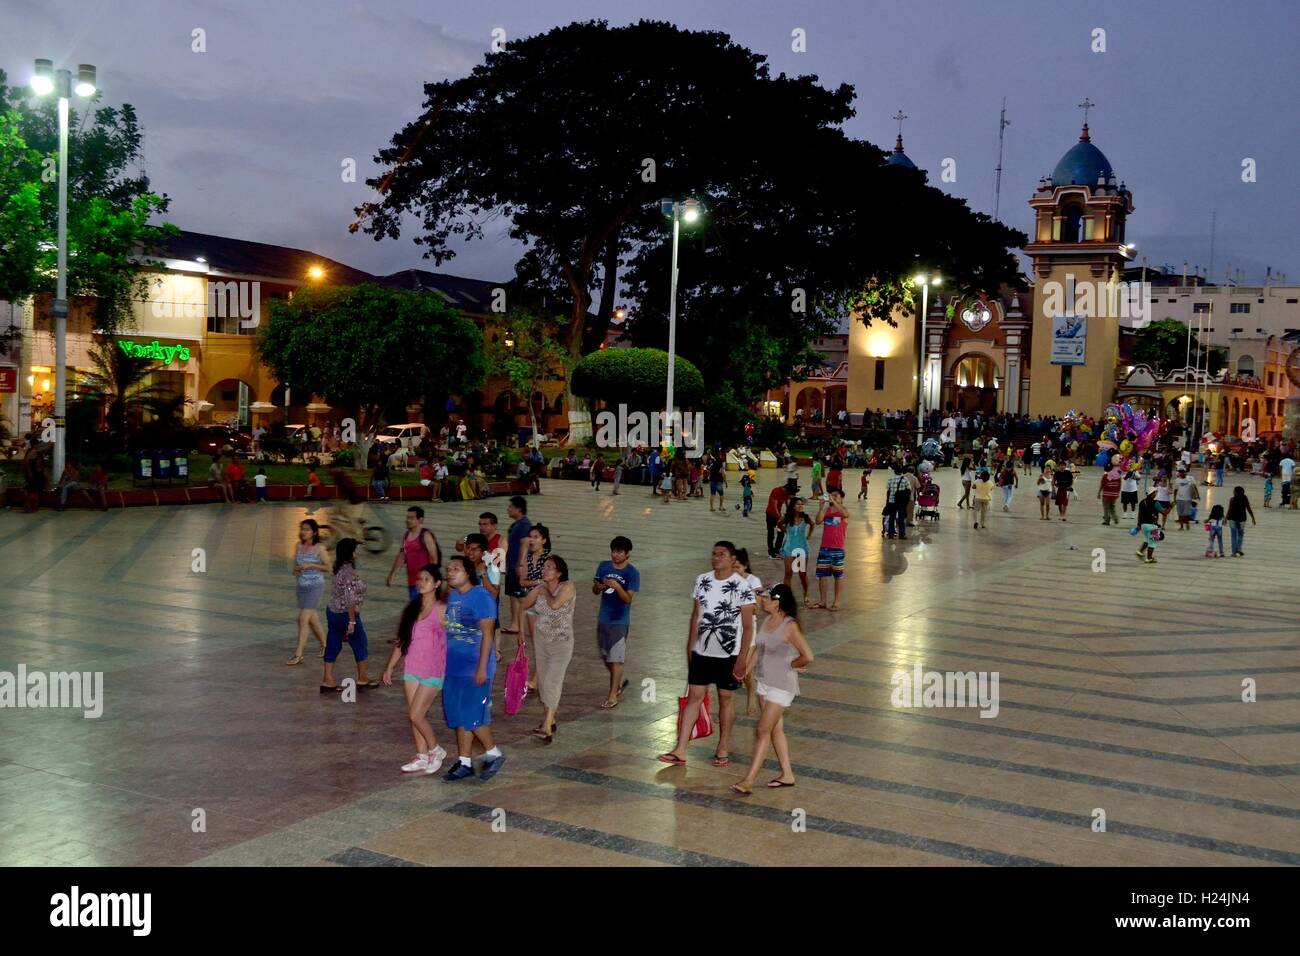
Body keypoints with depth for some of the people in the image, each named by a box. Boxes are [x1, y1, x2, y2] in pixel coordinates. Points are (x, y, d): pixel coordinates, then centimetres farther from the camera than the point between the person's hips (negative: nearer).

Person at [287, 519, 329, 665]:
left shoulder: (319, 548, -10)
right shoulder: (299, 546, 5)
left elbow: (327, 566, -7)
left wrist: (310, 565, -18)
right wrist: (295, 570, -5)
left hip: (315, 587, -6)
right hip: (302, 586, 6)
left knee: (303, 619, -11)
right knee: (312, 620, 15)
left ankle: (298, 655, -9)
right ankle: (324, 645, 34)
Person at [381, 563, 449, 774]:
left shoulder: (441, 610, -8)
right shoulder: (412, 609, 9)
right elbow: (401, 641, 14)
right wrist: (389, 668, 14)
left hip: (432, 671, -6)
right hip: (411, 669, 6)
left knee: (416, 715, -9)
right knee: (413, 716, 8)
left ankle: (436, 751, 11)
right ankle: (422, 757, 19)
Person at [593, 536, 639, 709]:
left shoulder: (632, 573, -12)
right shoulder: (604, 566, 2)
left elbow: (628, 599, -17)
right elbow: (594, 590, 6)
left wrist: (617, 586, -33)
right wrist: (599, 586, -17)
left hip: (620, 621, -5)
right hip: (603, 618, 6)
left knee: (616, 659, -4)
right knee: (605, 656, 17)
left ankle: (613, 696, 2)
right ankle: (620, 681, 40)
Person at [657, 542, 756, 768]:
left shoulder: (742, 587, -11)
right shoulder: (702, 581, 2)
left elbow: (748, 627, -10)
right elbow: (695, 617, 10)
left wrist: (741, 659, -13)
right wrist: (689, 648, 10)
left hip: (728, 655, -3)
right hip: (701, 652, 3)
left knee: (726, 699, 9)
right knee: (693, 698, 2)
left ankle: (722, 750, 21)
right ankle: (680, 751, 1)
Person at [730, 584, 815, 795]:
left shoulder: (790, 626, -20)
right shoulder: (767, 620, 4)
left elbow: (807, 656, -24)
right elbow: (758, 648, 16)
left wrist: (791, 665, -8)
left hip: (781, 686, -8)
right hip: (763, 682, 8)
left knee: (763, 731, -7)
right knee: (776, 729, 14)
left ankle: (749, 781, -4)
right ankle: (787, 775, 26)